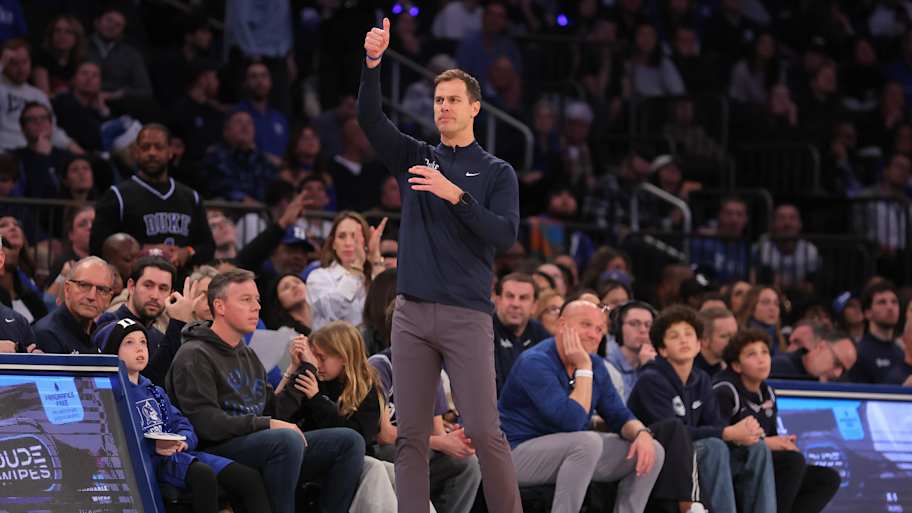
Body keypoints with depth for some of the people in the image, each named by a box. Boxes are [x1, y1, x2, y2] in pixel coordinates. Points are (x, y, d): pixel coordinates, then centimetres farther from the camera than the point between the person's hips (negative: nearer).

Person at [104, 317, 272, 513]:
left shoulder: (155, 392, 29)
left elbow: (182, 424, 19)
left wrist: (183, 440, -5)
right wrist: (154, 447, -23)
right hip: (148, 460, -8)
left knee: (250, 477, -10)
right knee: (204, 475, -36)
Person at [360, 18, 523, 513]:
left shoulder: (496, 172, 6)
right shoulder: (415, 158, 13)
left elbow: (505, 234, -7)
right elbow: (369, 118, 0)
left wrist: (456, 195, -18)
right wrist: (372, 62, -16)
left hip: (467, 314, -3)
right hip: (412, 311, 3)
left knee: (485, 432, -9)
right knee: (411, 435, 1)